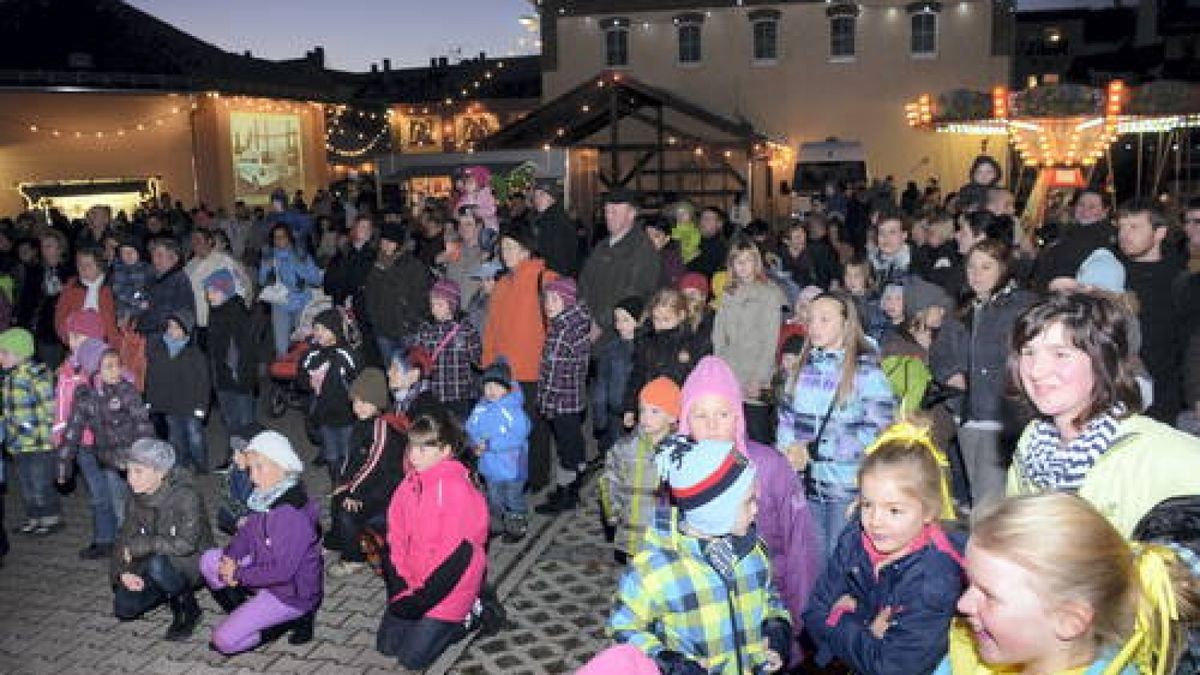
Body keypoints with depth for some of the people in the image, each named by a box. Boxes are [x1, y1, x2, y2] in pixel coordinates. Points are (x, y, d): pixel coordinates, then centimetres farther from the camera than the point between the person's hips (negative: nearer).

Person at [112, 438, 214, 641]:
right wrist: (124, 571, -16)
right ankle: (173, 591, 17)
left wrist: (141, 545, -24)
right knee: (124, 608, -10)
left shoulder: (186, 496, -23)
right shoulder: (136, 502, -2)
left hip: (194, 564, -6)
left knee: (157, 565, -35)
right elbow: (124, 539, 2)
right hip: (157, 561, 6)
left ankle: (189, 609, -10)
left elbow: (186, 544, -30)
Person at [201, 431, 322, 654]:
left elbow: (282, 571, -29)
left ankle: (293, 618, 2)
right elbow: (247, 532, 8)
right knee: (209, 560, 6)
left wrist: (238, 574, -18)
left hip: (293, 592, -9)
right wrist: (229, 557, -12)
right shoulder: (266, 497, -2)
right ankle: (247, 616, 9)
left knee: (223, 640, -10)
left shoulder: (294, 512, -30)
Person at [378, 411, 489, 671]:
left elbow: (456, 552, -25)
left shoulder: (457, 488, -23)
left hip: (447, 588, -7)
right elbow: (396, 537, 3)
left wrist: (421, 598, -20)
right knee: (386, 645, 11)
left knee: (412, 658, -4)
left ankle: (467, 617, 12)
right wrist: (400, 587, -7)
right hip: (411, 582, 7)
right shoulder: (410, 483, 0)